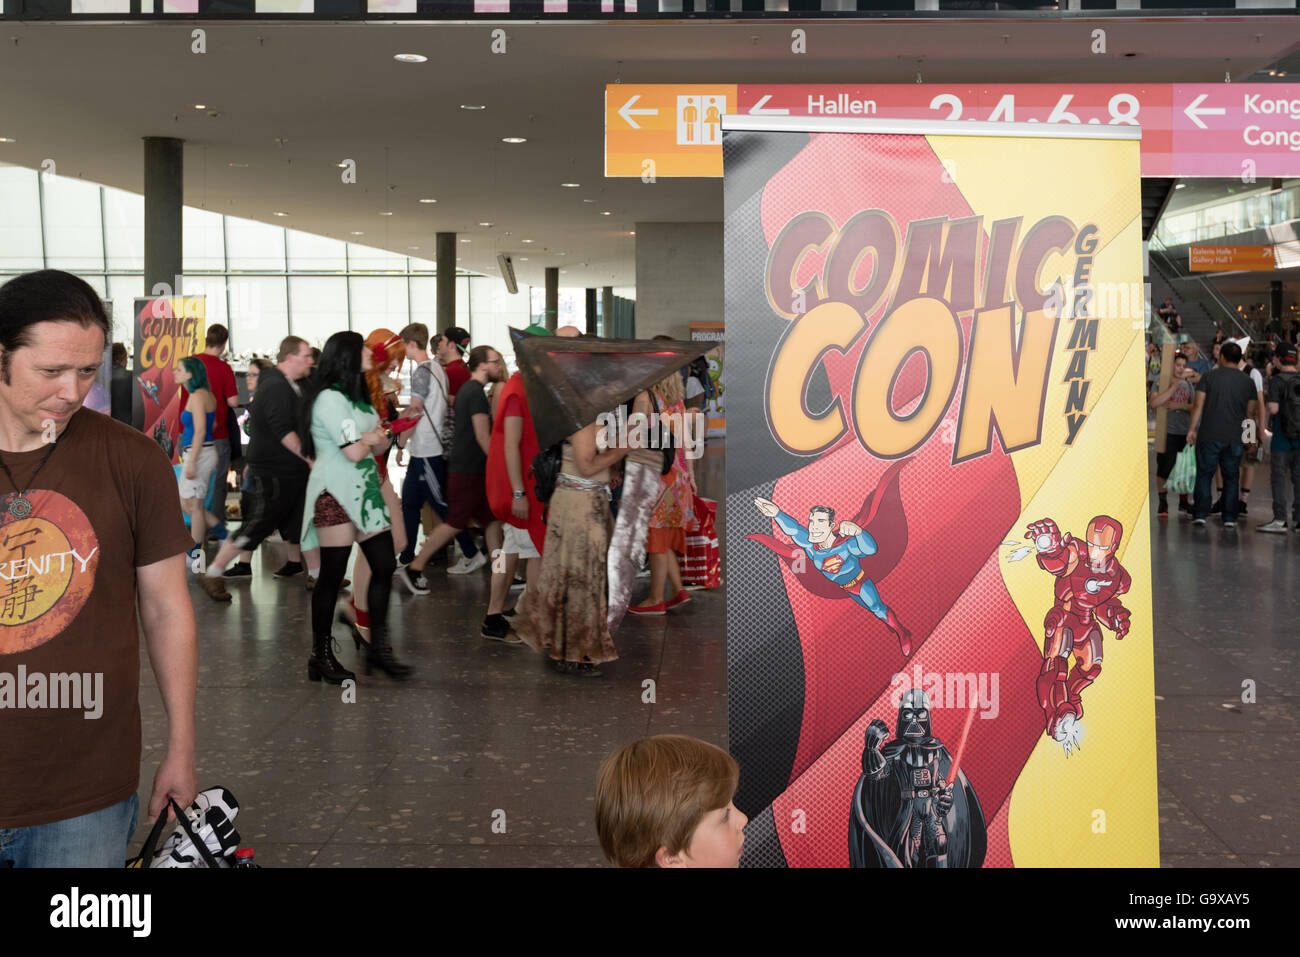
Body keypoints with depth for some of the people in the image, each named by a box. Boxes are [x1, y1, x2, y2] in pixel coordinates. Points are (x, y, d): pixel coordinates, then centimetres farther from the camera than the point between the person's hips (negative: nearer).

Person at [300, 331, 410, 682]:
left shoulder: (356, 396, 19)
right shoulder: (329, 398, -13)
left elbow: (379, 444, 16)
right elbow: (354, 452, -19)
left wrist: (378, 436, -8)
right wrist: (372, 438, 2)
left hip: (364, 492, 9)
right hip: (336, 495, -9)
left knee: (384, 566, 4)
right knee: (332, 575, -3)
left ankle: (378, 647, 13)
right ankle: (321, 656, 6)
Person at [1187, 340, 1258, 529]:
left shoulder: (1210, 376, -3)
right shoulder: (1248, 381, 6)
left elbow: (1198, 405, -6)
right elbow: (1250, 412, 12)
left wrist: (1192, 429, 0)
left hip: (1210, 435, -2)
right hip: (1235, 438, 3)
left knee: (1204, 474, 5)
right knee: (1231, 478, 10)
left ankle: (1201, 514, 0)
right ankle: (1230, 517, 8)